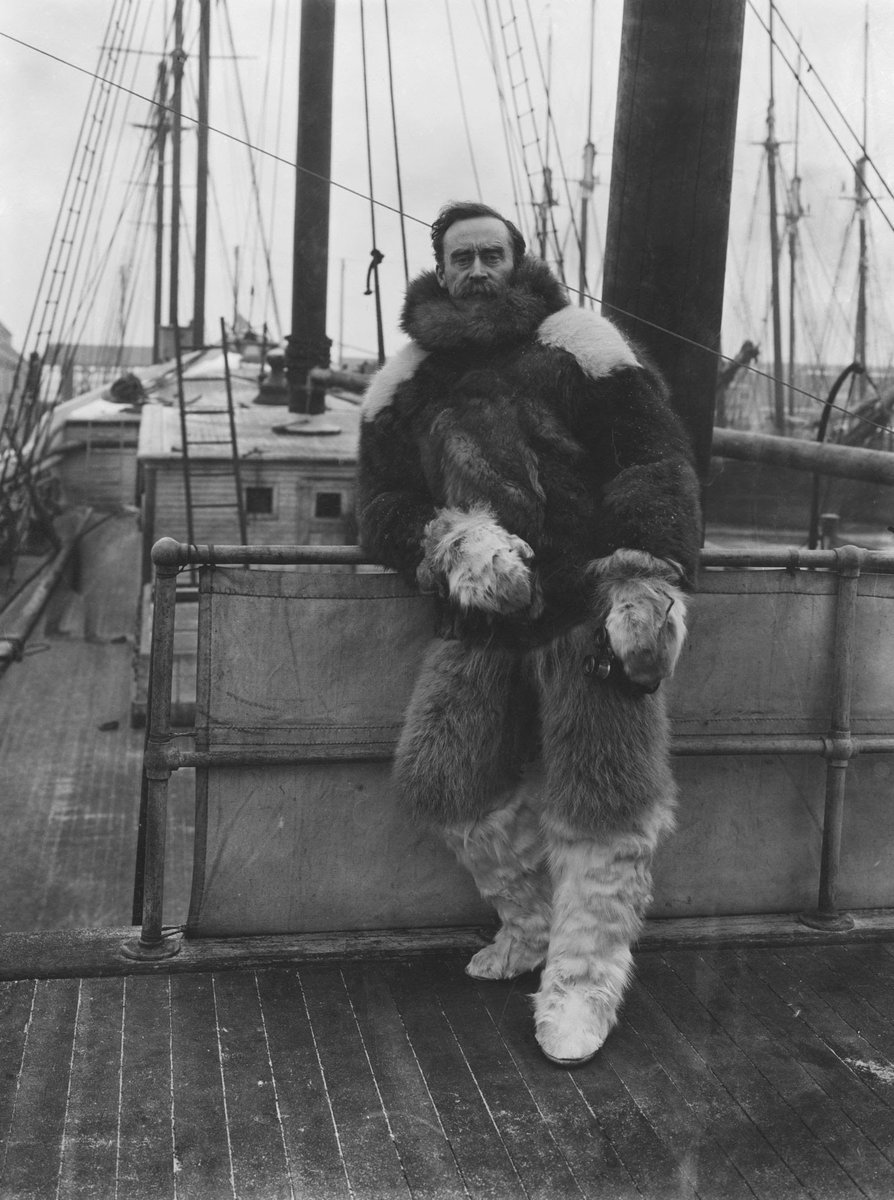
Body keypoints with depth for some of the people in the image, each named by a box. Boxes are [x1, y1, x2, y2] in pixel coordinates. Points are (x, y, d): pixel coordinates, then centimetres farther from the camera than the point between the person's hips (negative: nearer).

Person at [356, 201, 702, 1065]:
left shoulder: (577, 345, 1)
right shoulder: (404, 382, 13)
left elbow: (655, 461, -5)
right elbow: (379, 504, 8)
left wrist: (647, 574, -20)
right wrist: (443, 541, -14)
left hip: (587, 601, -4)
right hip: (481, 614, 5)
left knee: (596, 797, -5)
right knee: (449, 776, 3)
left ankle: (584, 980, 12)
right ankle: (536, 920, 28)